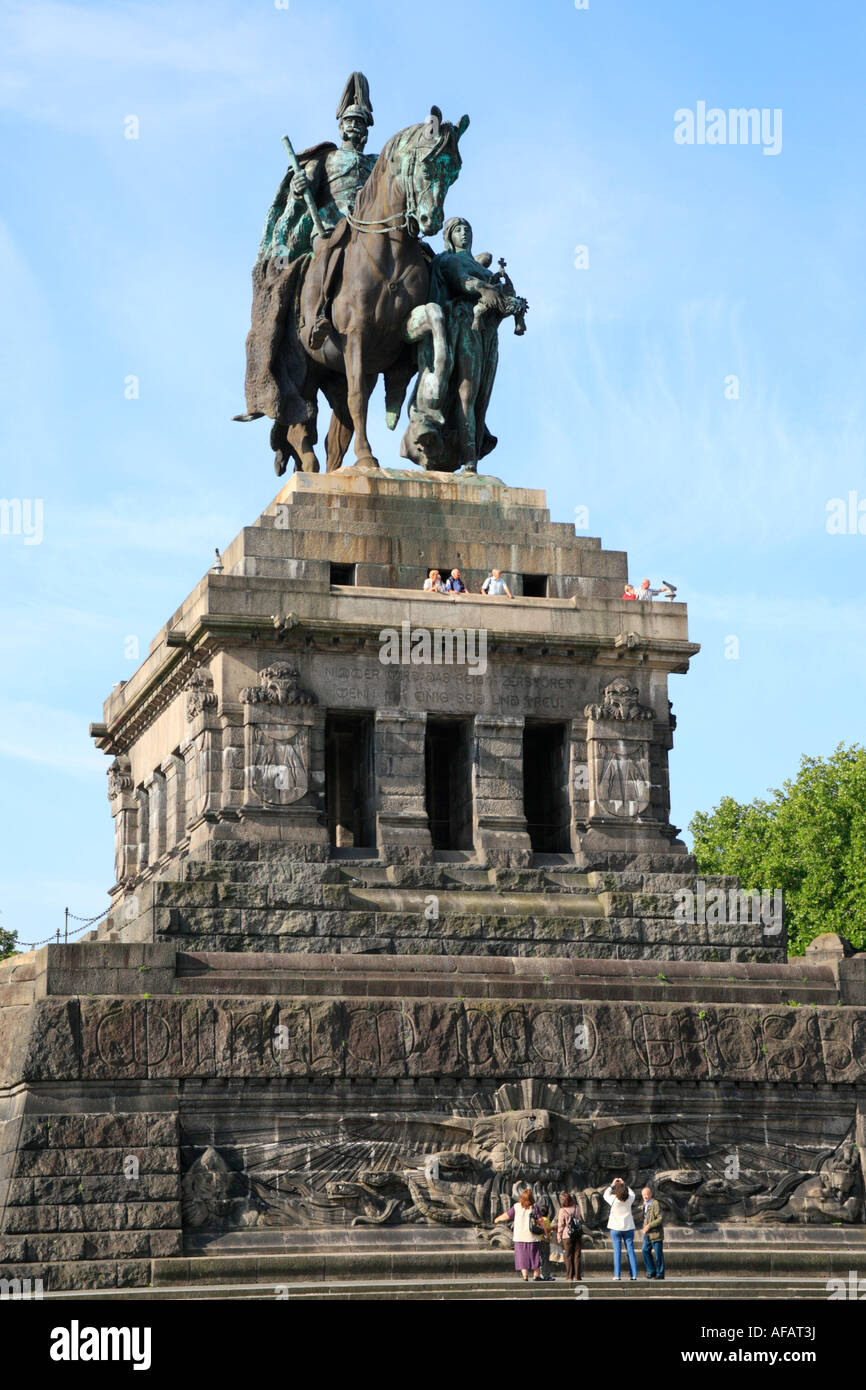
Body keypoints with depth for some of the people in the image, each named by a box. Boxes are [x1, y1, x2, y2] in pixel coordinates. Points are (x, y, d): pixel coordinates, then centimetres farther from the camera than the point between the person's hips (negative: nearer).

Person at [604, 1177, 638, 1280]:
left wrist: (612, 1185, 15)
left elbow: (605, 1195, 9)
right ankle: (634, 1274, 2)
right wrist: (624, 1184, 20)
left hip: (616, 1228, -2)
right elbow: (632, 1193, 18)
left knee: (617, 1251, 0)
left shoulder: (614, 1200, -13)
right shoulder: (629, 1199, -7)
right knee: (630, 1251, 5)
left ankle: (617, 1275, -4)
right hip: (629, 1228, 2)